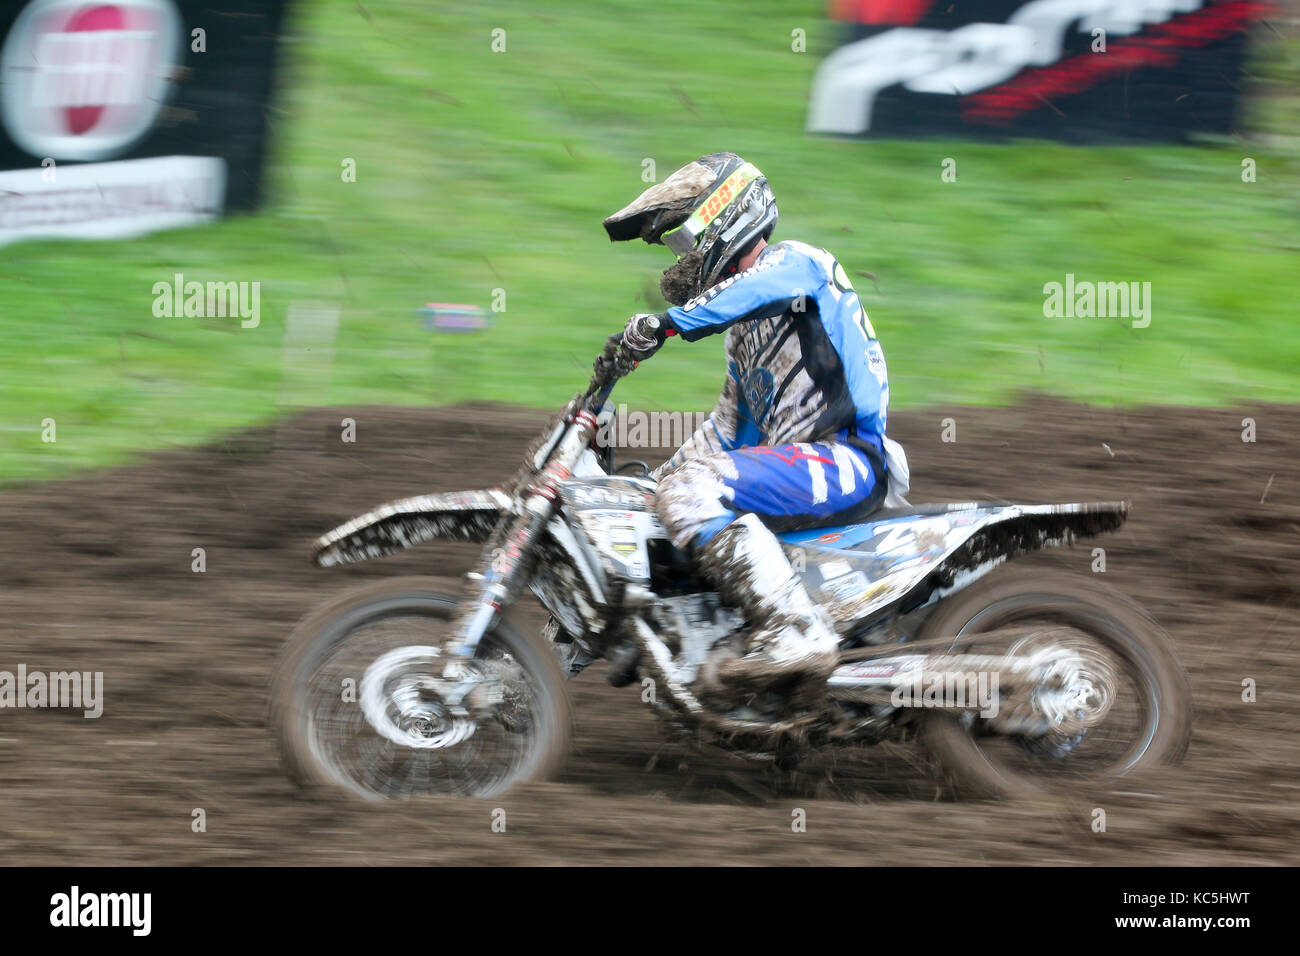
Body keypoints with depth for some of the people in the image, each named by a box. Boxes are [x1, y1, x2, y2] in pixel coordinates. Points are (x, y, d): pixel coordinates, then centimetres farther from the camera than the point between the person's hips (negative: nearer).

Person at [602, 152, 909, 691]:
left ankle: (794, 631, -36)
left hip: (846, 459, -10)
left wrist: (669, 322, -38)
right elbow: (728, 426, 32)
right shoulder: (743, 326, 27)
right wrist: (658, 474, 24)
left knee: (693, 491, -27)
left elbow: (763, 286, -26)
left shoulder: (797, 262, -1)